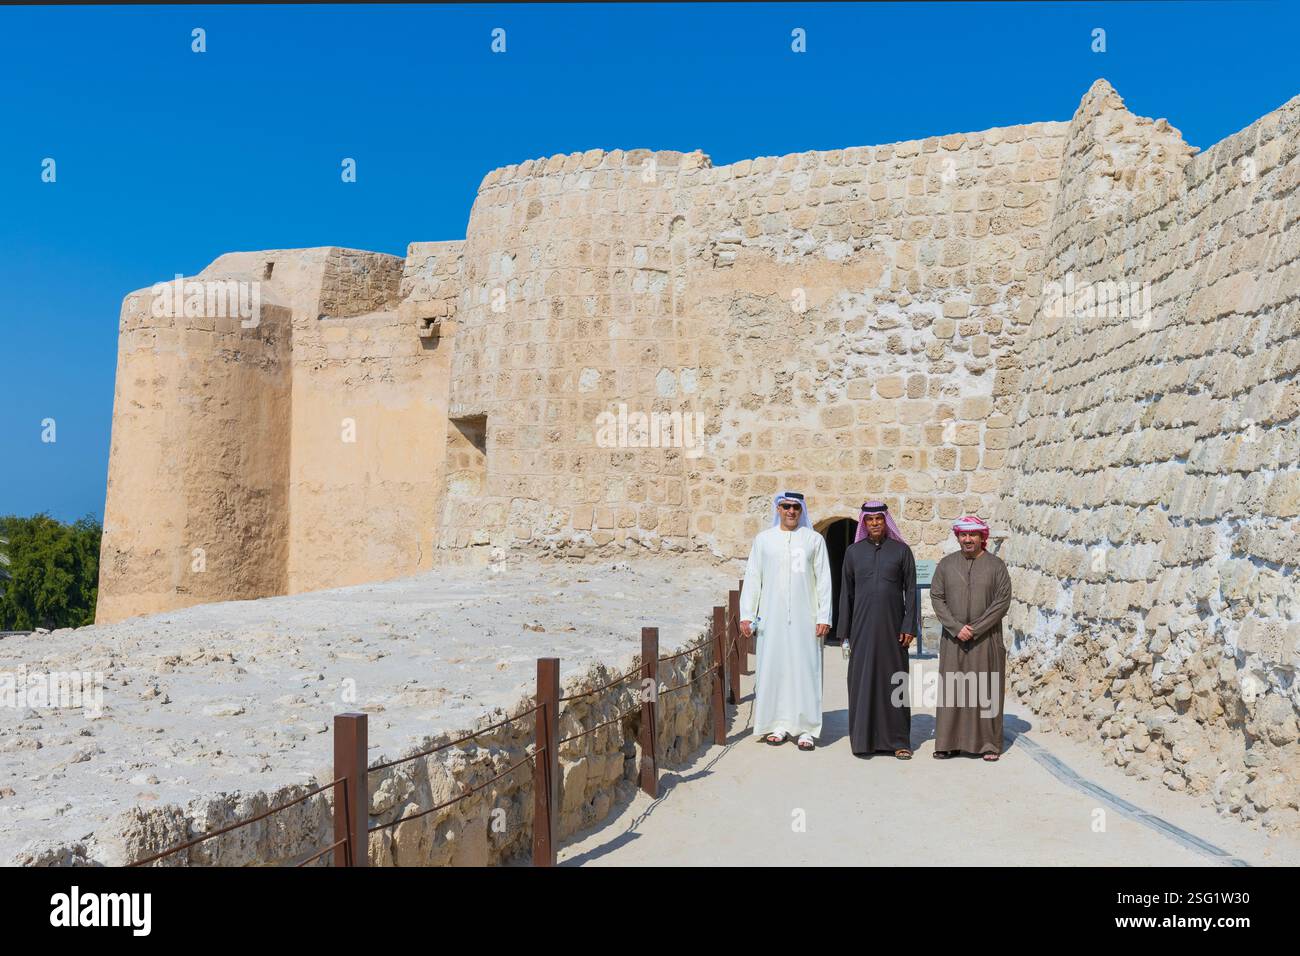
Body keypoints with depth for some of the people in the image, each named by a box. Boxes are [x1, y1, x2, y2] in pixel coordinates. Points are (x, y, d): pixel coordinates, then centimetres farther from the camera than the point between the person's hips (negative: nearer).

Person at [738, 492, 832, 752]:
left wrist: (823, 617, -3)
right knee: (773, 669, 2)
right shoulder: (763, 540, 9)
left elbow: (823, 581, 4)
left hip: (805, 618, -1)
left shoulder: (814, 540, 5)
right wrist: (746, 615, 2)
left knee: (805, 669, -2)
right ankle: (779, 725, 12)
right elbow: (752, 579, 8)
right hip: (772, 618, 1)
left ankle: (807, 729, 5)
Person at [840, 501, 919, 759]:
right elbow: (846, 592, 8)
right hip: (862, 627, 1)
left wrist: (909, 626, -6)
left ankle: (898, 740, 10)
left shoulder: (901, 550, 3)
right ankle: (863, 739, 9)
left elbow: (911, 590, 2)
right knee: (862, 679, 2)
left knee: (894, 679, 3)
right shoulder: (853, 552, 6)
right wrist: (844, 630, 5)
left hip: (892, 626, -1)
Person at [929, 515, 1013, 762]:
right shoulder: (946, 564, 7)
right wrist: (956, 627, -10)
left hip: (986, 639, -1)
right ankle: (949, 742, 9)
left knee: (986, 689, 3)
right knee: (951, 689, 2)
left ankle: (988, 743, 11)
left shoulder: (996, 565, 2)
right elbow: (936, 597, 2)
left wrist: (975, 628, -12)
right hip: (953, 639, 2)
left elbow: (1003, 600, -5)